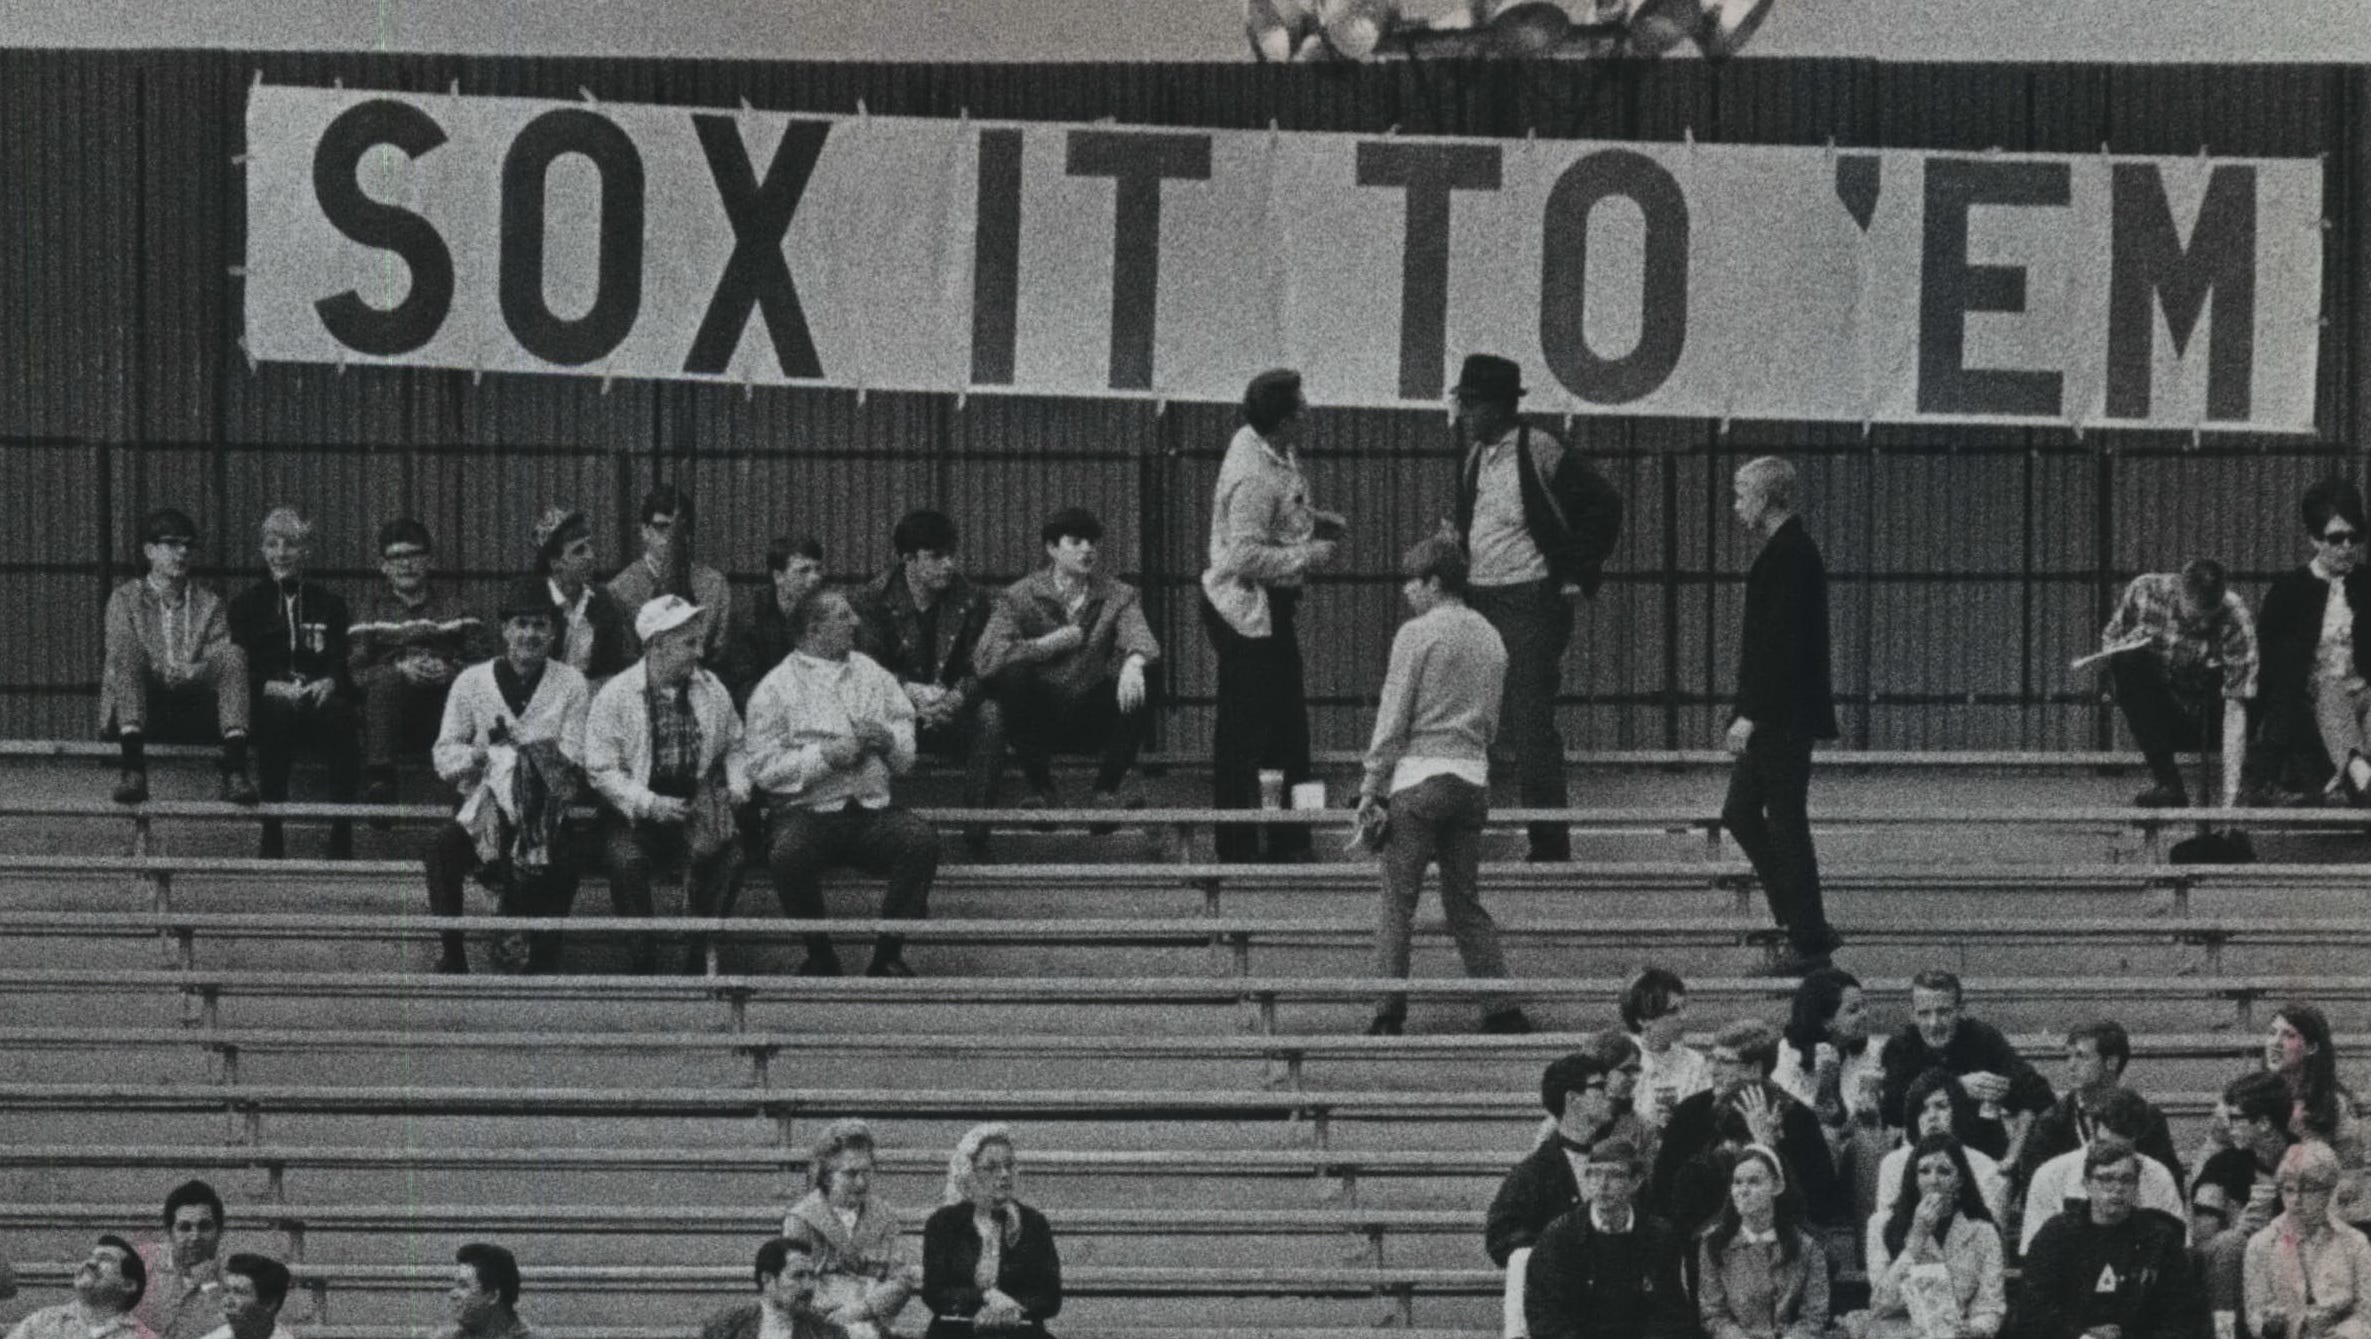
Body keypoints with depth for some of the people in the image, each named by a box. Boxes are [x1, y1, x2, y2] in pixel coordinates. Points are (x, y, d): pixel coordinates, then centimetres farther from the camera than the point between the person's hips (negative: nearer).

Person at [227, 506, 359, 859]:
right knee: (277, 715, -38)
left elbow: (346, 662, 11)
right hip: (269, 700, -1)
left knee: (341, 717, -36)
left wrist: (330, 683, -12)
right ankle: (272, 840, -38)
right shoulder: (246, 604, 19)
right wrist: (270, 687, -13)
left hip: (320, 699, 1)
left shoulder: (329, 603, 22)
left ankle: (342, 841, -36)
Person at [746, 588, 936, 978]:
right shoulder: (775, 690, 3)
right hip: (805, 811, -3)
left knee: (922, 841, -26)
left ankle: (888, 956, -15)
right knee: (789, 854, -36)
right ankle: (820, 957, -15)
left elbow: (907, 758, 19)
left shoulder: (871, 674, 17)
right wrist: (826, 755, -15)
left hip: (871, 810, 3)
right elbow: (764, 770, -6)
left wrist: (888, 740, -4)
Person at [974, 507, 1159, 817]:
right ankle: (1040, 789, -17)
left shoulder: (1119, 596, 4)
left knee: (1139, 684, -23)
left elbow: (1141, 640, -17)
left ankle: (1106, 789, -13)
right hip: (1040, 718, -2)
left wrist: (1134, 662, -41)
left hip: (1092, 720, 2)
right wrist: (1048, 645, -20)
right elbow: (988, 657, -19)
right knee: (1014, 673, -31)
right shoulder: (1019, 597, -4)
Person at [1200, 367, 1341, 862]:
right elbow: (1247, 556, -29)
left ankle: (1290, 841, 24)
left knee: (1288, 726, 15)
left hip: (1270, 610, 10)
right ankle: (1237, 847, 6)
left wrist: (1315, 521, 8)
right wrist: (1309, 556, -20)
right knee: (1245, 732, -1)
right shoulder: (1254, 477, -26)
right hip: (1247, 613, -10)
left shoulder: (1272, 450, 4)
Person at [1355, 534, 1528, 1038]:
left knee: (1397, 900, -1)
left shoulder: (1417, 634, -7)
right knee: (1466, 899, 12)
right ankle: (1503, 1008, 6)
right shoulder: (1490, 638, 12)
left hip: (1420, 774, -6)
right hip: (1474, 778, 6)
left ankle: (1389, 1012, -5)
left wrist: (1372, 788, -5)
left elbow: (1393, 717, -8)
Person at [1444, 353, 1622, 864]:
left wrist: (1580, 576, -7)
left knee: (1531, 726, -9)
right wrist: (1453, 534, 8)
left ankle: (1550, 845, -5)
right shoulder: (1474, 458, 13)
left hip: (1533, 605, -8)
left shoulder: (1541, 453, -10)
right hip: (1479, 602, 8)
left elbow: (1603, 505, -8)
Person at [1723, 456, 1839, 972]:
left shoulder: (1789, 556, -17)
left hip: (1783, 716, -10)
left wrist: (1750, 714, -22)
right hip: (1775, 718, 10)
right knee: (1740, 814, 14)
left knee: (1786, 824, -4)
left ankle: (1810, 942, 3)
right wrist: (1750, 710, 20)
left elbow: (1781, 641, -22)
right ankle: (1805, 928, 18)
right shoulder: (1788, 550, 14)